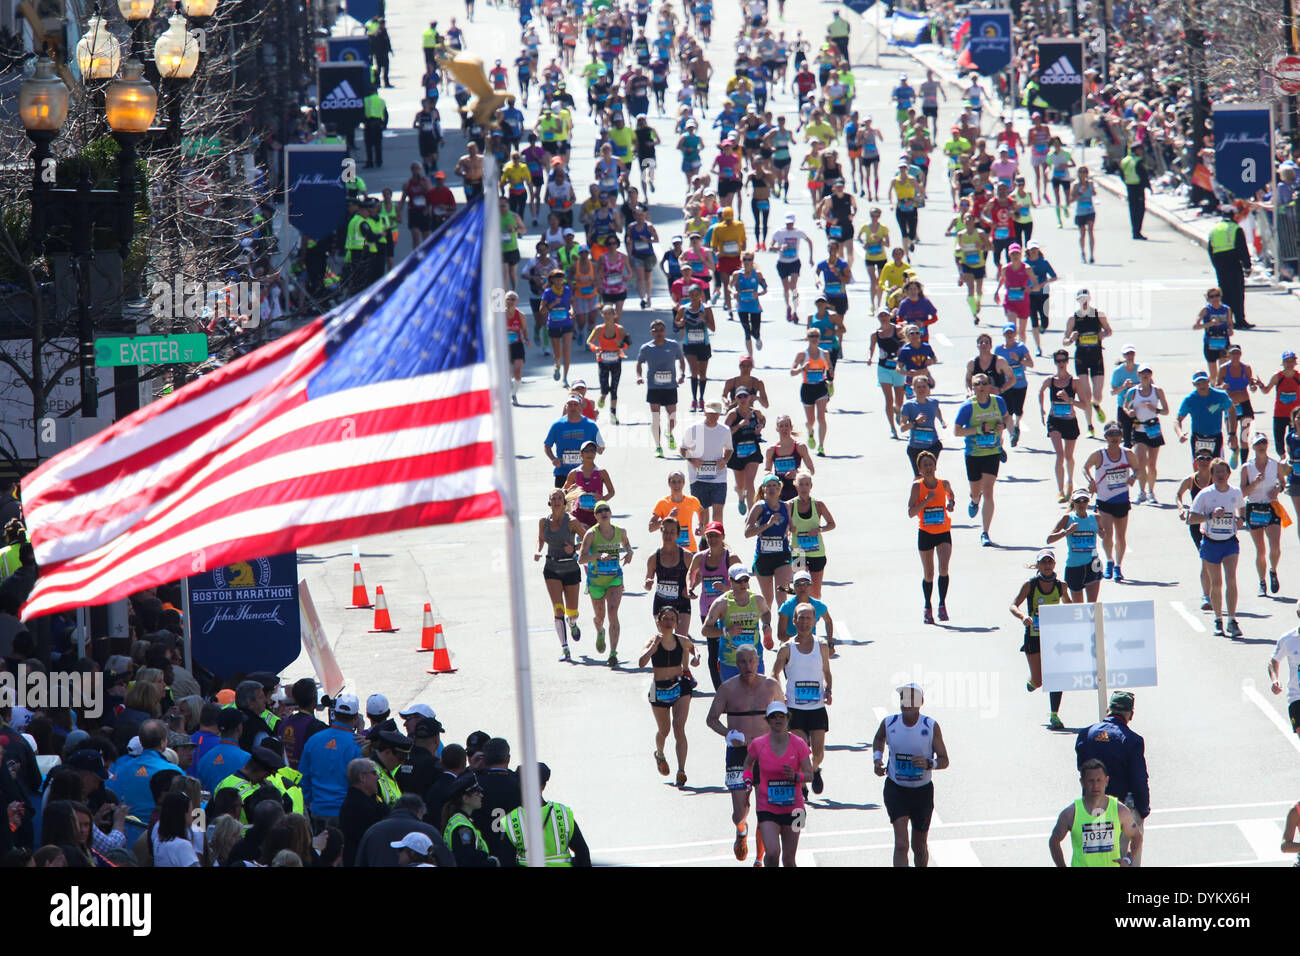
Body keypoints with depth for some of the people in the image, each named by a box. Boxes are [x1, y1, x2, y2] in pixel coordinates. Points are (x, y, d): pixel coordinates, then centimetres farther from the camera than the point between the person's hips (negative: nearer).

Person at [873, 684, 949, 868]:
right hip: (896, 790, 0)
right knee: (901, 844, -17)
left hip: (922, 790, 0)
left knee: (919, 847, 14)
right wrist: (877, 759, -1)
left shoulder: (931, 727, -12)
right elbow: (878, 739, 18)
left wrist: (928, 764, -30)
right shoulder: (889, 724, -7)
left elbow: (944, 760, -8)